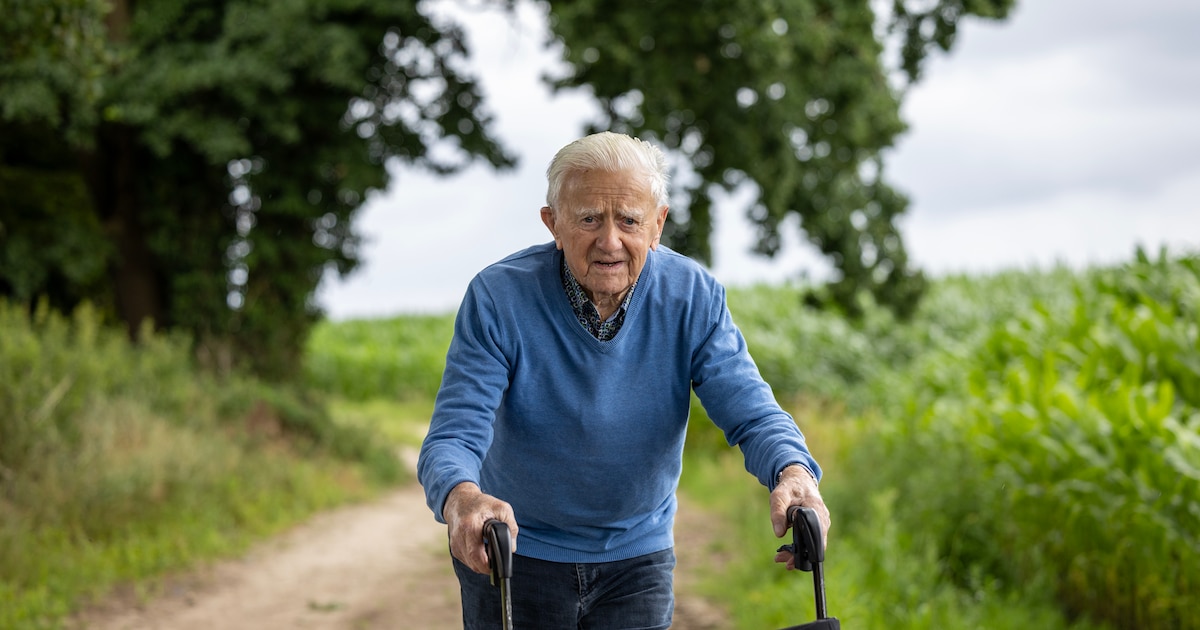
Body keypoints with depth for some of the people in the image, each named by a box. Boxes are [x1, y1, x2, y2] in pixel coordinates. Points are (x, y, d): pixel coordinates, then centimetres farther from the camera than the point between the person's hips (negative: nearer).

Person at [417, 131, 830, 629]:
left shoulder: (693, 297, -12)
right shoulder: (498, 298, -18)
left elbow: (750, 410, -17)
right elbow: (454, 435, -24)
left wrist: (794, 473, -40)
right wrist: (461, 498, -48)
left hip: (637, 557, 2)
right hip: (516, 555, -1)